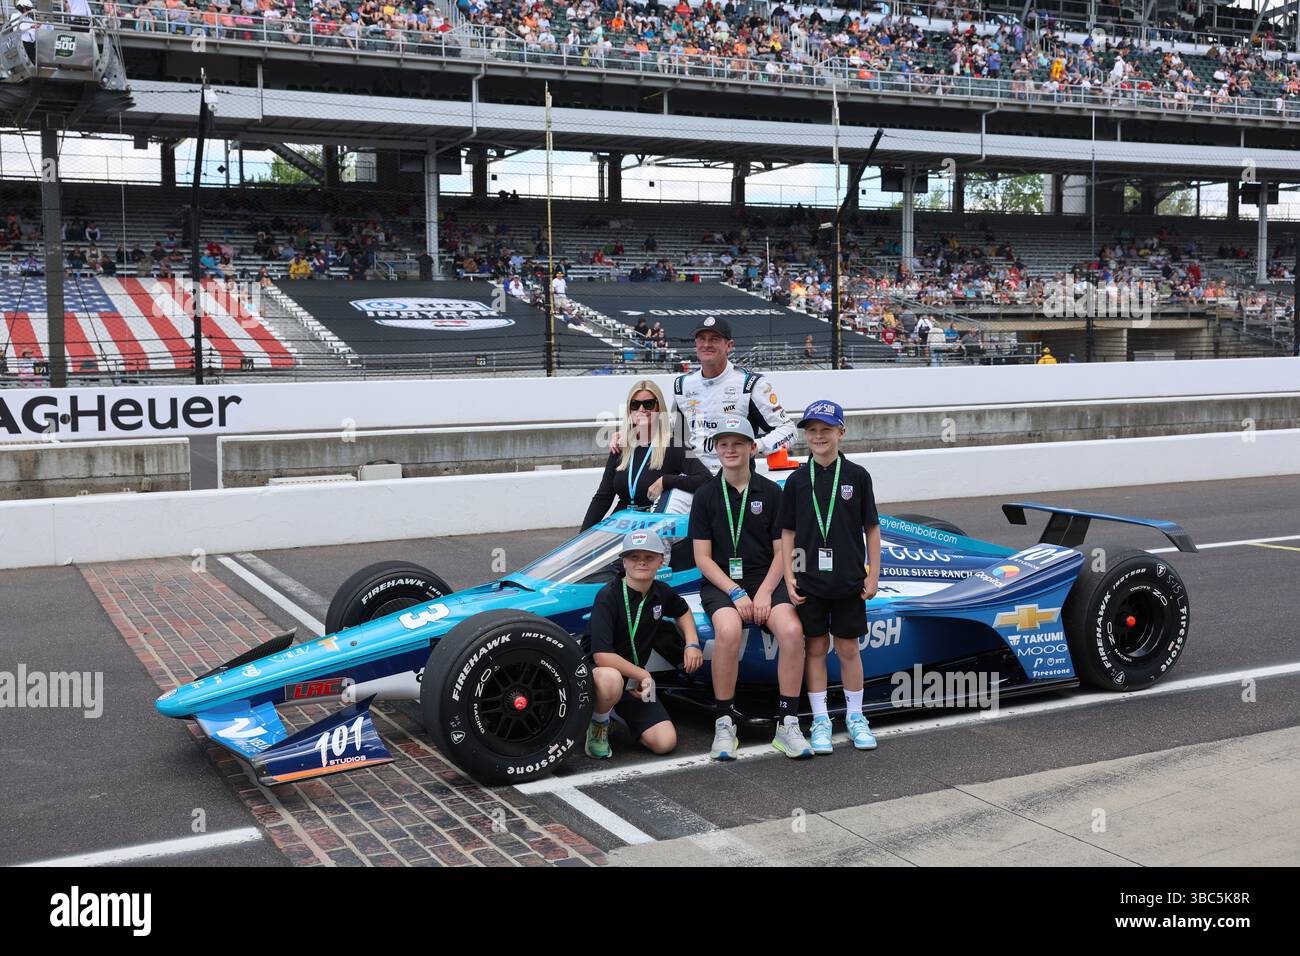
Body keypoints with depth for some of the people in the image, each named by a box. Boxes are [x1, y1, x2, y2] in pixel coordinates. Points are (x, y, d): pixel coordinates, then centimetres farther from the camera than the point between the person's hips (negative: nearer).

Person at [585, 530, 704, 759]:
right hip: (598, 672, -6)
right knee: (611, 681, -43)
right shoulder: (609, 596, -19)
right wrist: (643, 674, -17)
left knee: (665, 742, -11)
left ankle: (620, 713, 18)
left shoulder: (661, 593, 1)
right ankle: (598, 725, -8)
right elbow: (602, 656, -27)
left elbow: (683, 611, 27)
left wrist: (692, 644, 9)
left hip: (637, 682, 6)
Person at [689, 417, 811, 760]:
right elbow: (703, 558, 2)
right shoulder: (706, 496, 6)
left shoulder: (771, 492, 7)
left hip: (766, 580, 1)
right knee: (728, 630, -34)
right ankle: (724, 725, -20)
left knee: (791, 630, -29)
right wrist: (735, 592, -12)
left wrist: (765, 592, -11)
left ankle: (787, 723, -16)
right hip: (721, 582, -1)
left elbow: (781, 552, 5)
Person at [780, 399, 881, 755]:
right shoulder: (798, 480, 2)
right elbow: (788, 532, 6)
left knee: (848, 648, 7)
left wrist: (873, 575, 0)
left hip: (848, 580, -1)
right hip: (810, 579, 1)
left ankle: (855, 717, 22)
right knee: (815, 647, 6)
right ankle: (820, 720, 17)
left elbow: (871, 528, 3)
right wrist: (789, 576, -2)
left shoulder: (856, 476, 0)